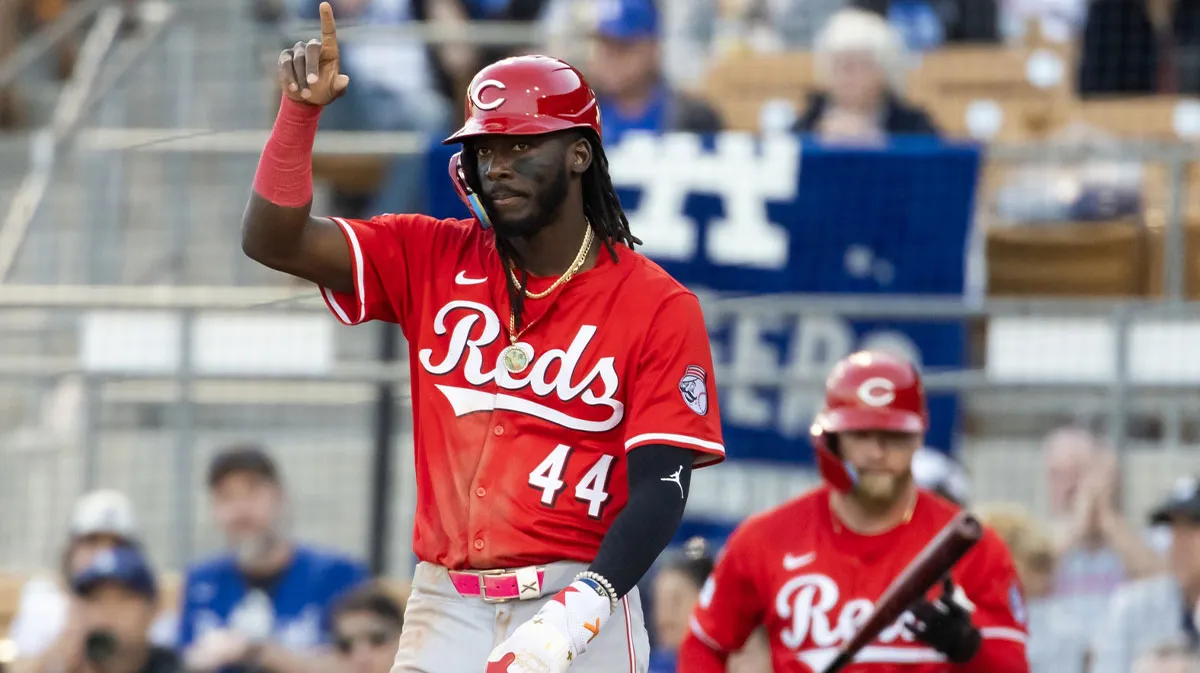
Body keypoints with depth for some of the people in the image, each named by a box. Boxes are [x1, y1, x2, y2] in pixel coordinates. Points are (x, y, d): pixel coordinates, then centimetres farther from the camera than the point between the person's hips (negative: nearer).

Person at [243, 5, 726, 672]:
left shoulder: (658, 308, -3)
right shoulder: (433, 260, 9)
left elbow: (660, 489, -10)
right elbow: (274, 239, 3)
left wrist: (576, 613, -24)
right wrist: (301, 111, -12)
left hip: (577, 608, -3)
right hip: (445, 609, 3)